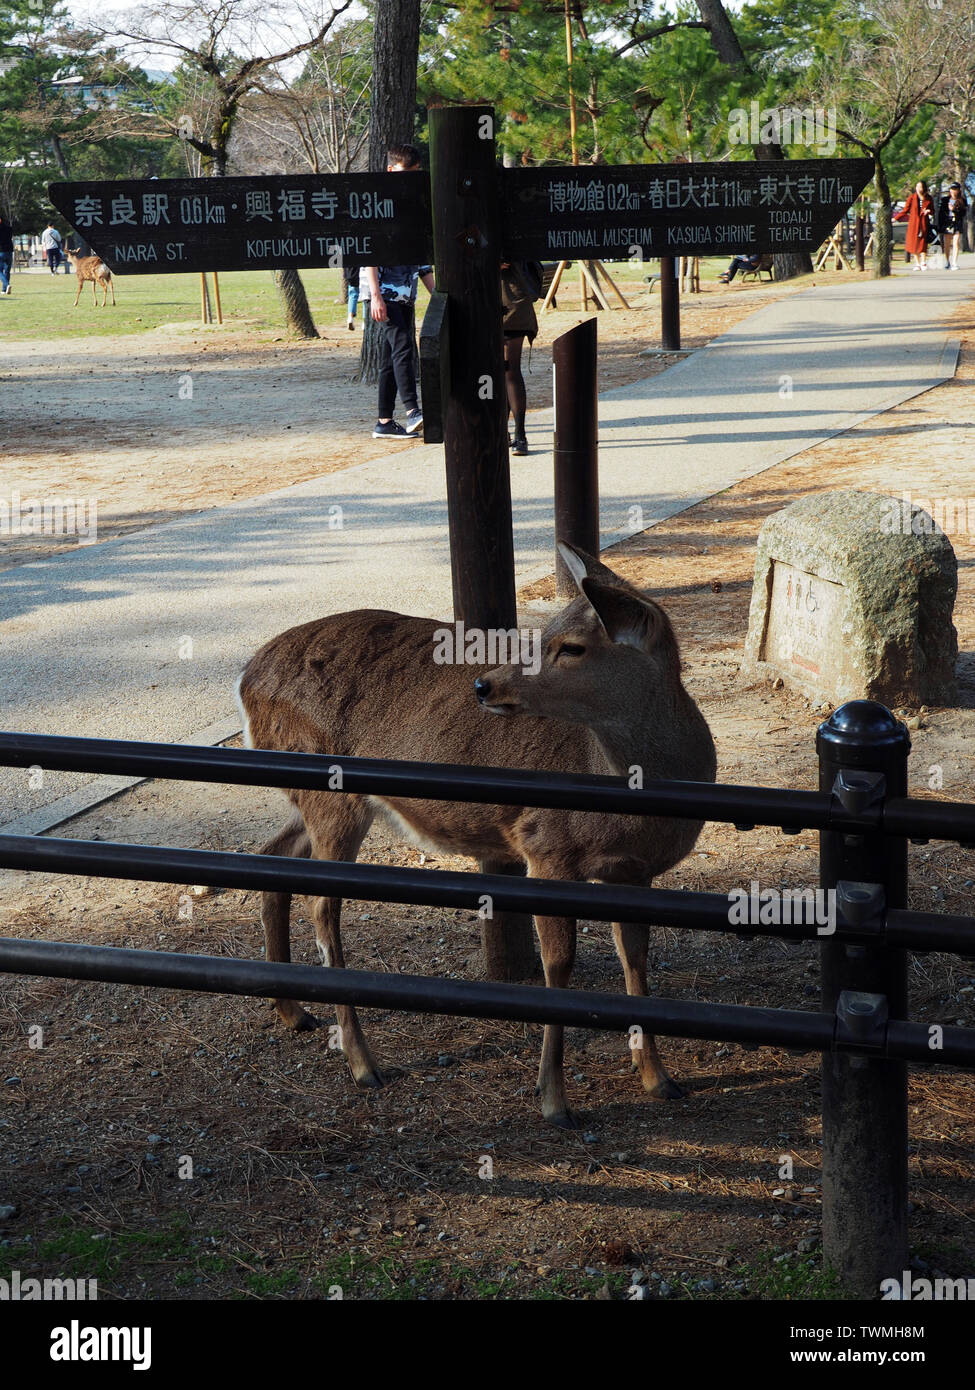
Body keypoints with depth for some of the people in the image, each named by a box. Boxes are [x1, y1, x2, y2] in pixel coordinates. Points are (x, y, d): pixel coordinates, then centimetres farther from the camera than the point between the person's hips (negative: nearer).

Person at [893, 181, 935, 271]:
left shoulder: (928, 199, 5)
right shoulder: (912, 197, 2)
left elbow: (933, 211, 14)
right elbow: (905, 210, 7)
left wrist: (929, 211, -10)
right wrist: (895, 218, 1)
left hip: (924, 223, 0)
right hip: (913, 223, 0)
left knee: (923, 243, -4)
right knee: (914, 243, -1)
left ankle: (923, 263, 4)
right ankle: (917, 264, 7)